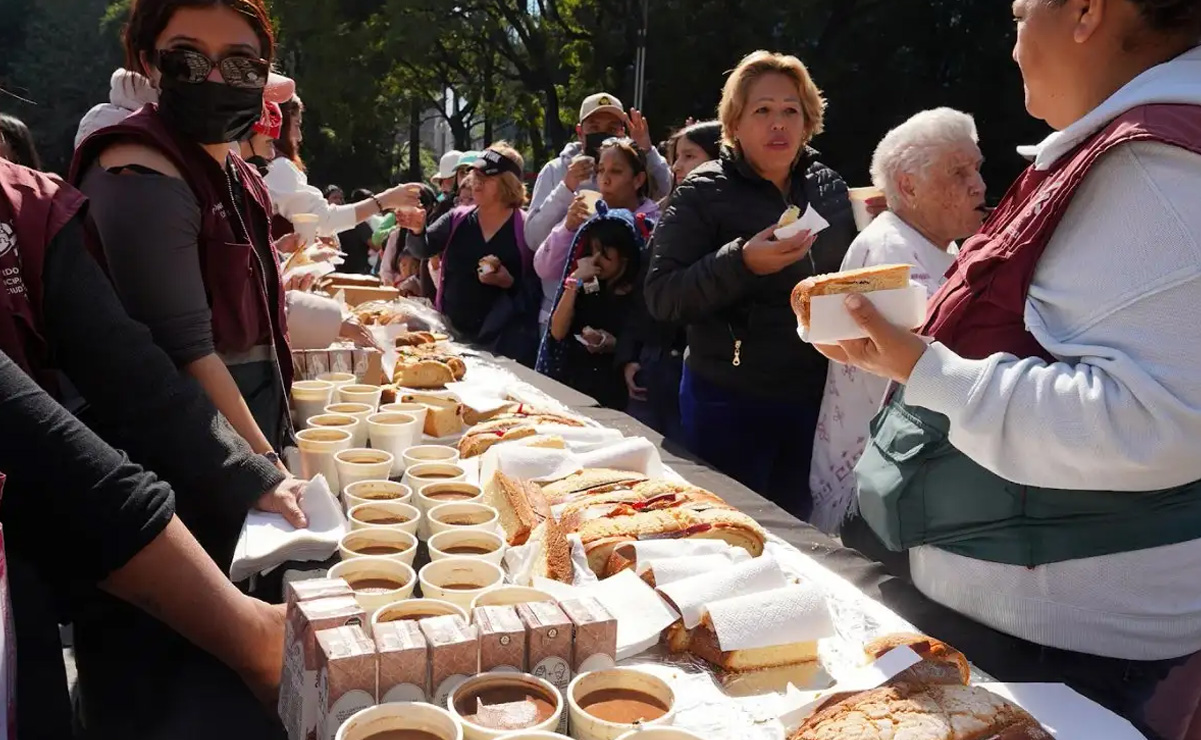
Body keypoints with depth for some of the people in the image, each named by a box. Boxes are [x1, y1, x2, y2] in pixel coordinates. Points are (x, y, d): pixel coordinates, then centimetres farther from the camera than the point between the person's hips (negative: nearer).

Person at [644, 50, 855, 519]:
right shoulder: (706, 192, -9)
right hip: (730, 405, -4)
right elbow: (661, 297, -16)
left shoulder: (830, 187, 5)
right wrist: (742, 262, -28)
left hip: (816, 402, 5)